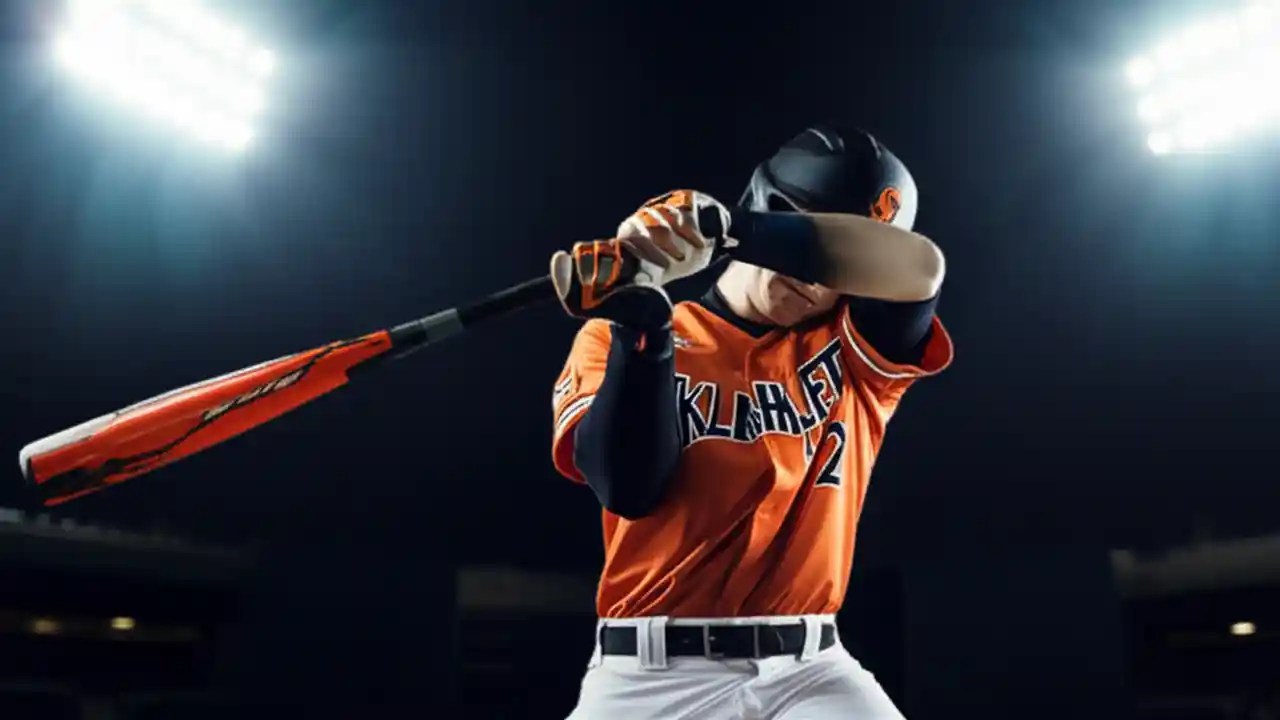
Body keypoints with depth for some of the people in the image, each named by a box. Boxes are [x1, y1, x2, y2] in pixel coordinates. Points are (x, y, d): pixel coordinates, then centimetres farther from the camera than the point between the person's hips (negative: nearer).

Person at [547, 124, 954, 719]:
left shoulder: (851, 355, 9)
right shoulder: (616, 335, 5)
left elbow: (920, 268, -13)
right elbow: (628, 485, -11)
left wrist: (724, 228, -23)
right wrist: (639, 315, -20)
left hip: (809, 671, 2)